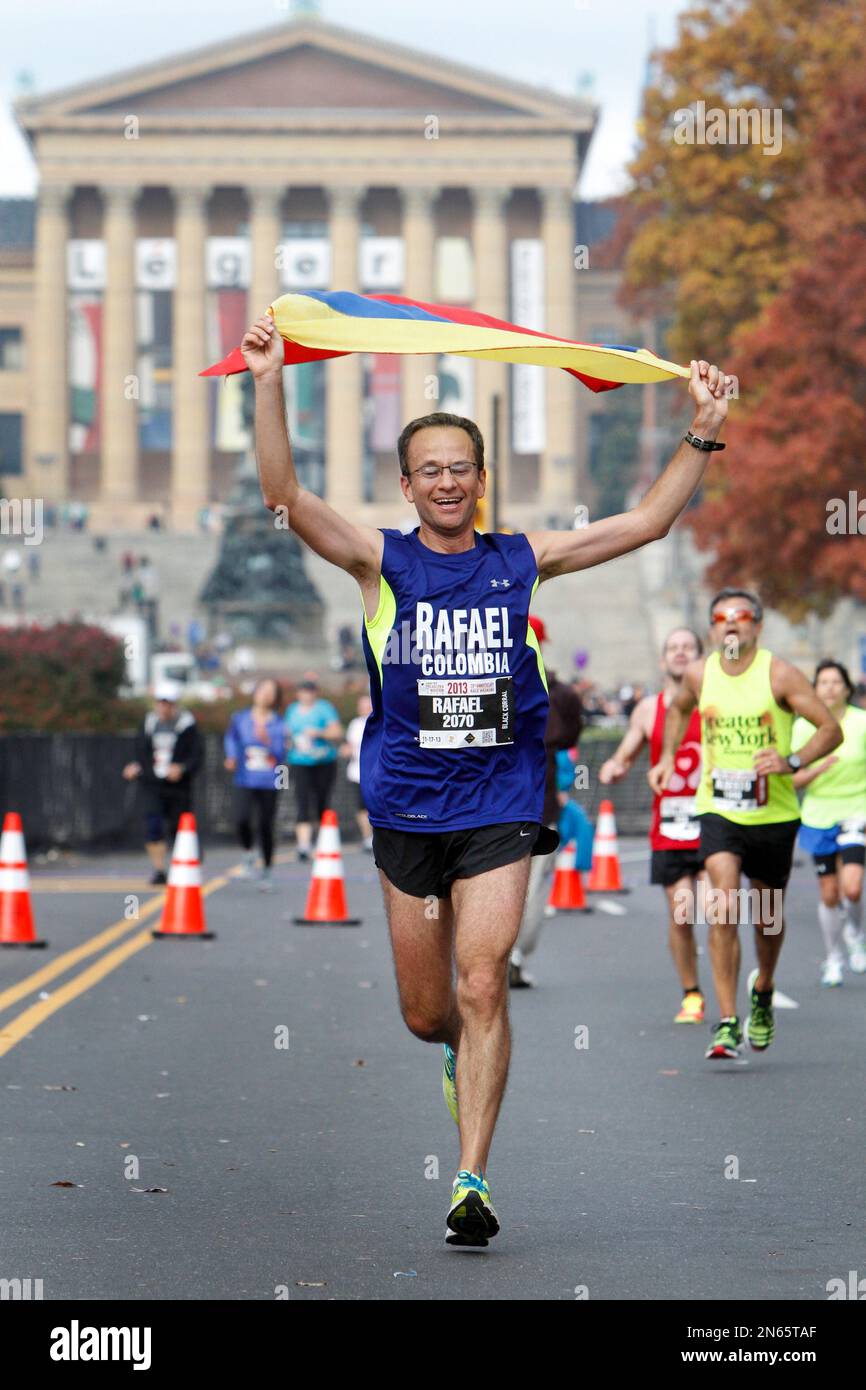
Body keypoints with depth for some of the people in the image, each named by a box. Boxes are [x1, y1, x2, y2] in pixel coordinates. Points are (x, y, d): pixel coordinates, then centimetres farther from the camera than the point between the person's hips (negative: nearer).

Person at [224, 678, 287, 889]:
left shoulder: (278, 724, 1)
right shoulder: (240, 719, 4)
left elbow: (281, 754, -6)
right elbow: (230, 738, 22)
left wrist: (268, 741, -22)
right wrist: (232, 757, 7)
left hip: (269, 783, 0)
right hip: (245, 781, 0)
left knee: (265, 826, 3)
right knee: (242, 819, -22)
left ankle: (266, 872, 20)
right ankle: (248, 856, 6)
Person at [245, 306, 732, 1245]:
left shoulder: (521, 561, 4)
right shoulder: (382, 562, 0)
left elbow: (649, 521, 6)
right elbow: (285, 498, -14)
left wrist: (703, 433, -4)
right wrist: (268, 386, -26)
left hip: (499, 807, -1)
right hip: (406, 806, 1)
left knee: (481, 987, -14)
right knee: (425, 1015, 10)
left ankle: (472, 1179, -9)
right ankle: (465, 1057, 46)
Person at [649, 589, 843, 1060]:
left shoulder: (779, 674, -10)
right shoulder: (699, 673, -1)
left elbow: (830, 729, -9)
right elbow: (679, 708, 24)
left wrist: (793, 761, -24)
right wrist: (667, 757, 14)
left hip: (774, 813, -1)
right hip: (718, 809, 1)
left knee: (767, 915, 13)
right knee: (724, 909, -18)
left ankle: (763, 993, 45)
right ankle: (727, 1025, -17)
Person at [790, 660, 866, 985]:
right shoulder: (803, 727, -2)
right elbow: (794, 781, -1)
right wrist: (816, 769, -21)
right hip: (819, 816, 2)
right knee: (829, 894, 5)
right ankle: (833, 959, 26)